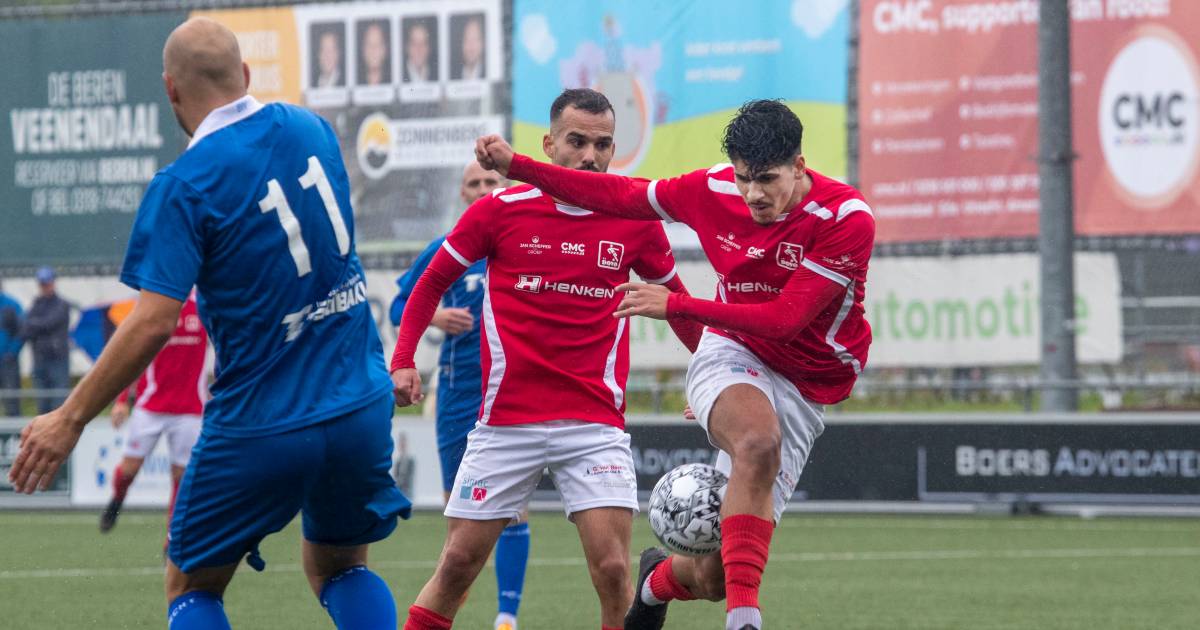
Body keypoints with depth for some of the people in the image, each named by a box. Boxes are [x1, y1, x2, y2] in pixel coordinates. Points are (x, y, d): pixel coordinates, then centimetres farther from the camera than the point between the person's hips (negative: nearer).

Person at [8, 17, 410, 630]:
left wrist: (70, 418, -13)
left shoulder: (183, 186, -15)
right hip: (362, 409, 5)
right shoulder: (311, 129, 4)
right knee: (337, 566, 23)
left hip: (262, 430, -5)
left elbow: (153, 323, -21)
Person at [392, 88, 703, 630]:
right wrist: (403, 360, -1)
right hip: (506, 420, 0)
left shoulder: (634, 222, 1)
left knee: (611, 568, -13)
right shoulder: (500, 210, -2)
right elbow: (432, 282, 9)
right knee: (458, 564, 2)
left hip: (596, 423, 0)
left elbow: (674, 299, 17)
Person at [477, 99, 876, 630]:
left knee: (715, 575, -5)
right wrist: (516, 166, 6)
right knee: (759, 441, -39)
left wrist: (675, 306, -24)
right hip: (732, 355, 1)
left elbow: (786, 319, -22)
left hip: (803, 388, -1)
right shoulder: (713, 190, -7)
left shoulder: (848, 218, -19)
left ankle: (659, 580, 33)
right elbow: (621, 195, 9)